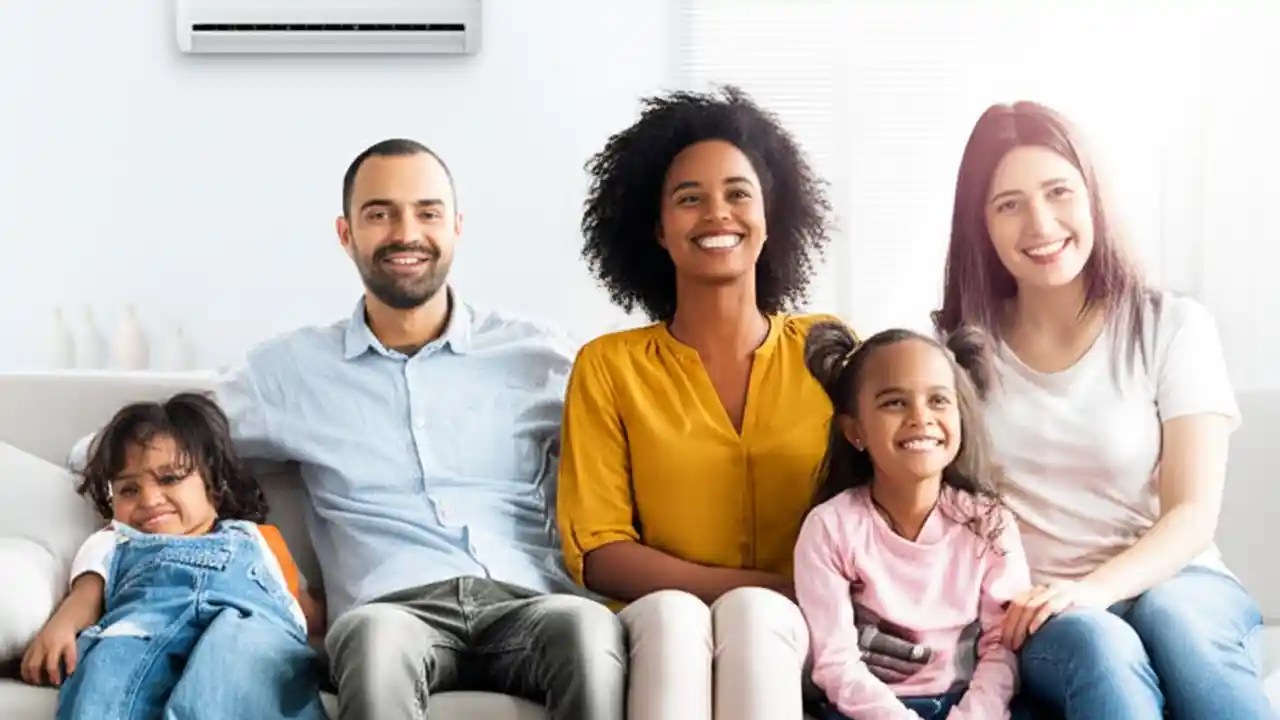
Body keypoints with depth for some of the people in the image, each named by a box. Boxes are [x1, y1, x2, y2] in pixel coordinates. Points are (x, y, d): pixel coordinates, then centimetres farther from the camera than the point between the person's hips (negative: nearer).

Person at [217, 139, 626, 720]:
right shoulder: (292, 367, 17)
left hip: (528, 606, 1)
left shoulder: (535, 355, 16)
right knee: (374, 633, -37)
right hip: (396, 610, 0)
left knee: (588, 624, -35)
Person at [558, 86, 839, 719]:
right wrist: (769, 585, -14)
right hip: (660, 631, 0)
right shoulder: (607, 367, 5)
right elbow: (596, 551, -3)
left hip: (793, 630, 0)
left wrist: (758, 601, -14)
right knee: (672, 614, -34)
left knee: (752, 614, -33)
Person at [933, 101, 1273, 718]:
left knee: (1172, 621, -36)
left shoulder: (1173, 327, -1)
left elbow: (1193, 514, -6)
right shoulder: (962, 346, 6)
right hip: (1035, 613, 1)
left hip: (1170, 581, 0)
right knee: (1100, 645, -35)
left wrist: (1094, 588, -25)